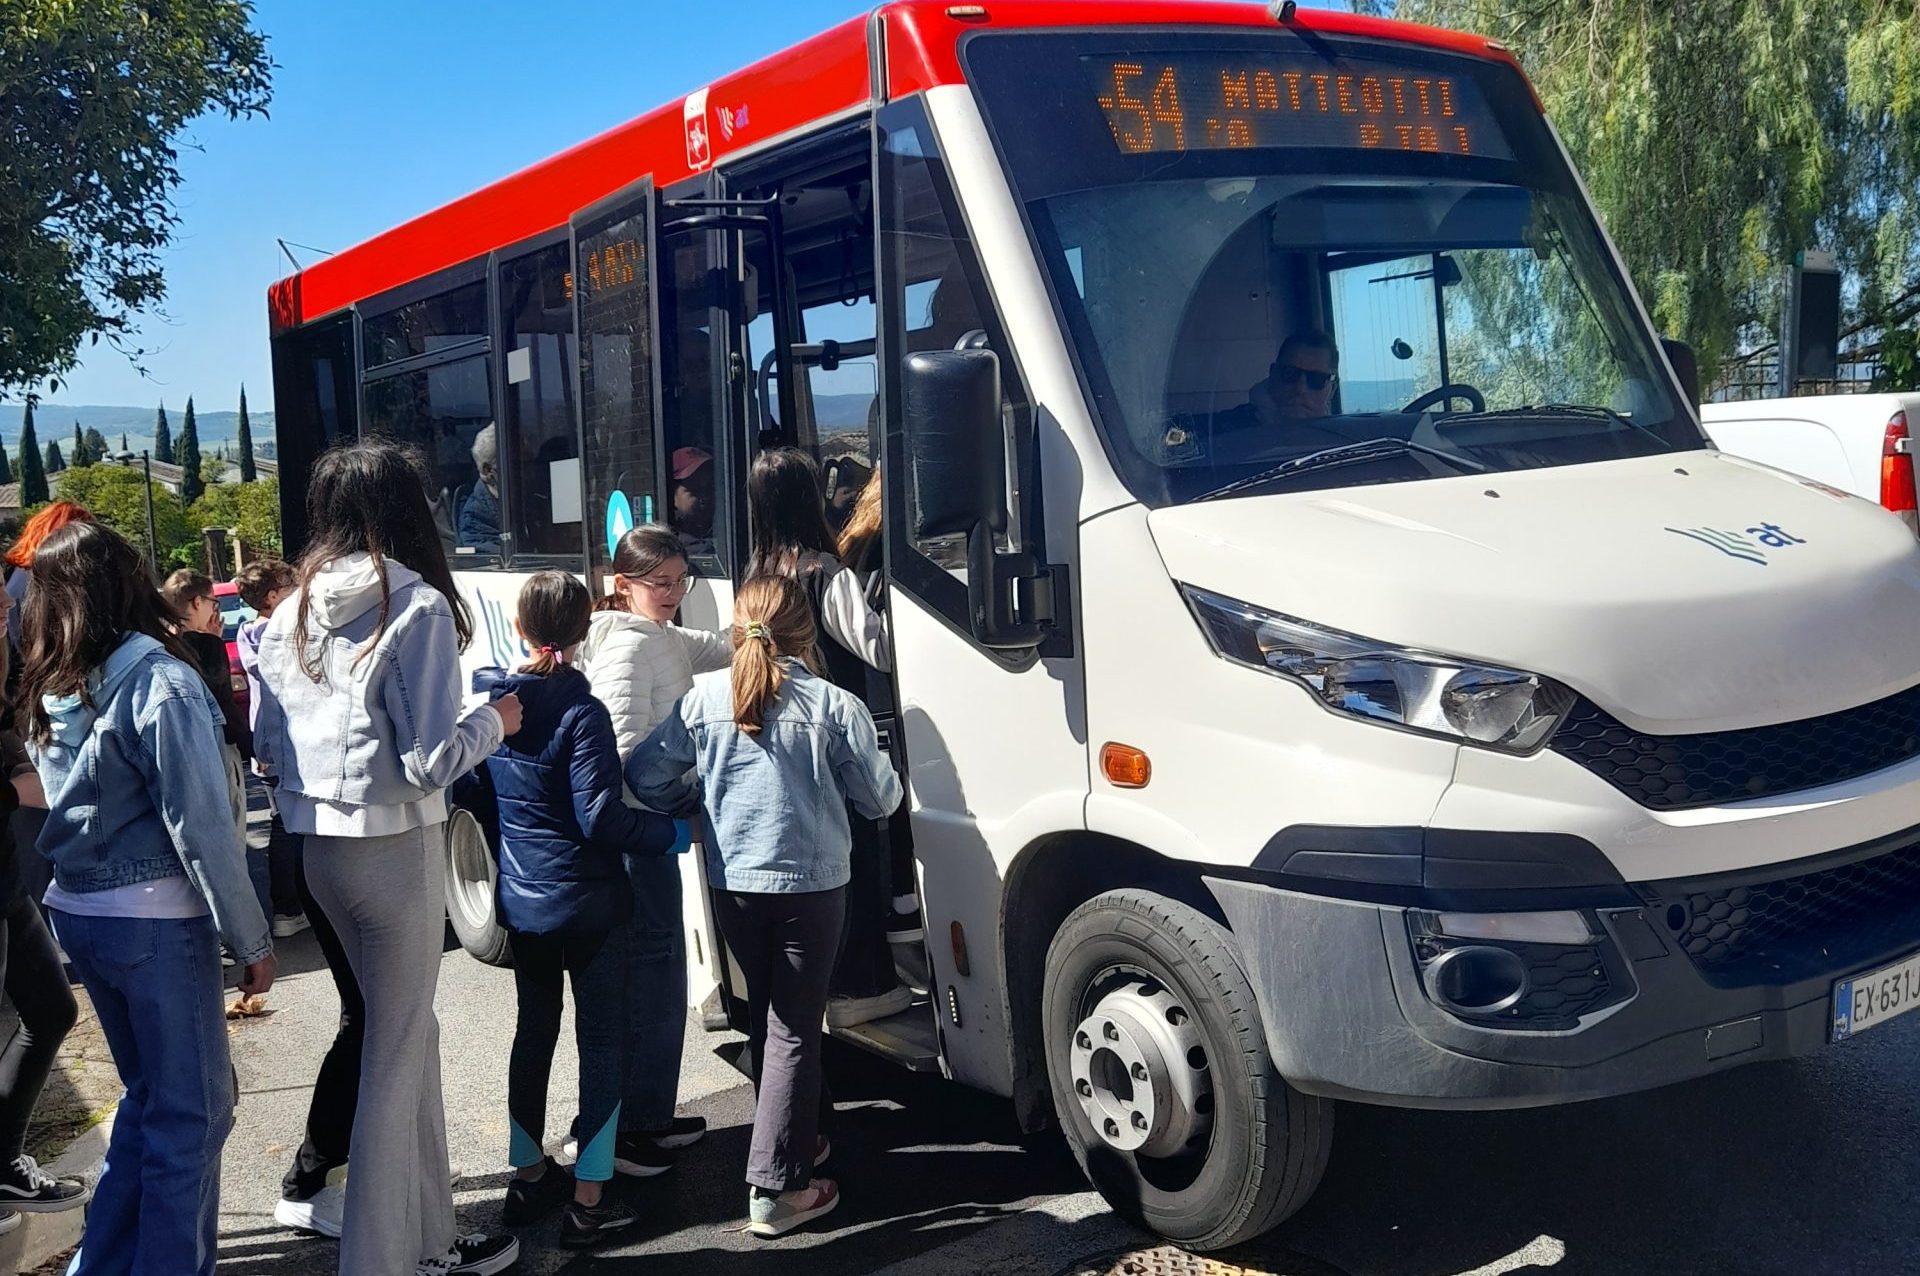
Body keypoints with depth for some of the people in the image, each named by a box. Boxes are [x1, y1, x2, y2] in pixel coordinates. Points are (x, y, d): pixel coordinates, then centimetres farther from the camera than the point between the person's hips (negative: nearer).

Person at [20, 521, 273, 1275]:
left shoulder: (47, 691, 7)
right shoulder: (159, 680, -15)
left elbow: (71, 804, 15)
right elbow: (201, 825, -17)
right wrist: (252, 938, -11)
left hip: (76, 912, 8)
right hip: (155, 917, -8)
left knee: (149, 1097, 21)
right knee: (193, 1111, 5)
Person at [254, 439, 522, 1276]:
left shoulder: (291, 612, 6)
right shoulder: (417, 605, -14)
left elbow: (267, 747, 10)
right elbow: (431, 760, -18)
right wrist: (493, 722, 0)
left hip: (318, 846, 7)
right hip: (394, 846, -7)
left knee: (406, 1030, 19)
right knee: (394, 1051, 6)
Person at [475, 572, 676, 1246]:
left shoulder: (486, 697, -1)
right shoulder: (580, 711, -20)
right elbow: (600, 818, -22)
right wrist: (669, 833, -9)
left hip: (521, 899, 6)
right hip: (586, 904, -6)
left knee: (534, 1030, 20)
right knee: (602, 1041, 5)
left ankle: (528, 1175, 31)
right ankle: (589, 1200, 9)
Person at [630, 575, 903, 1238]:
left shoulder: (704, 697, -3)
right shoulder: (835, 705, -11)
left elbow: (645, 775, 0)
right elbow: (879, 799, -1)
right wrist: (886, 774, 21)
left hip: (733, 884, 4)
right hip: (810, 886, -4)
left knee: (766, 1018, 22)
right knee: (794, 1031, 3)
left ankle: (794, 1143, 36)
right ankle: (775, 1188, 1)